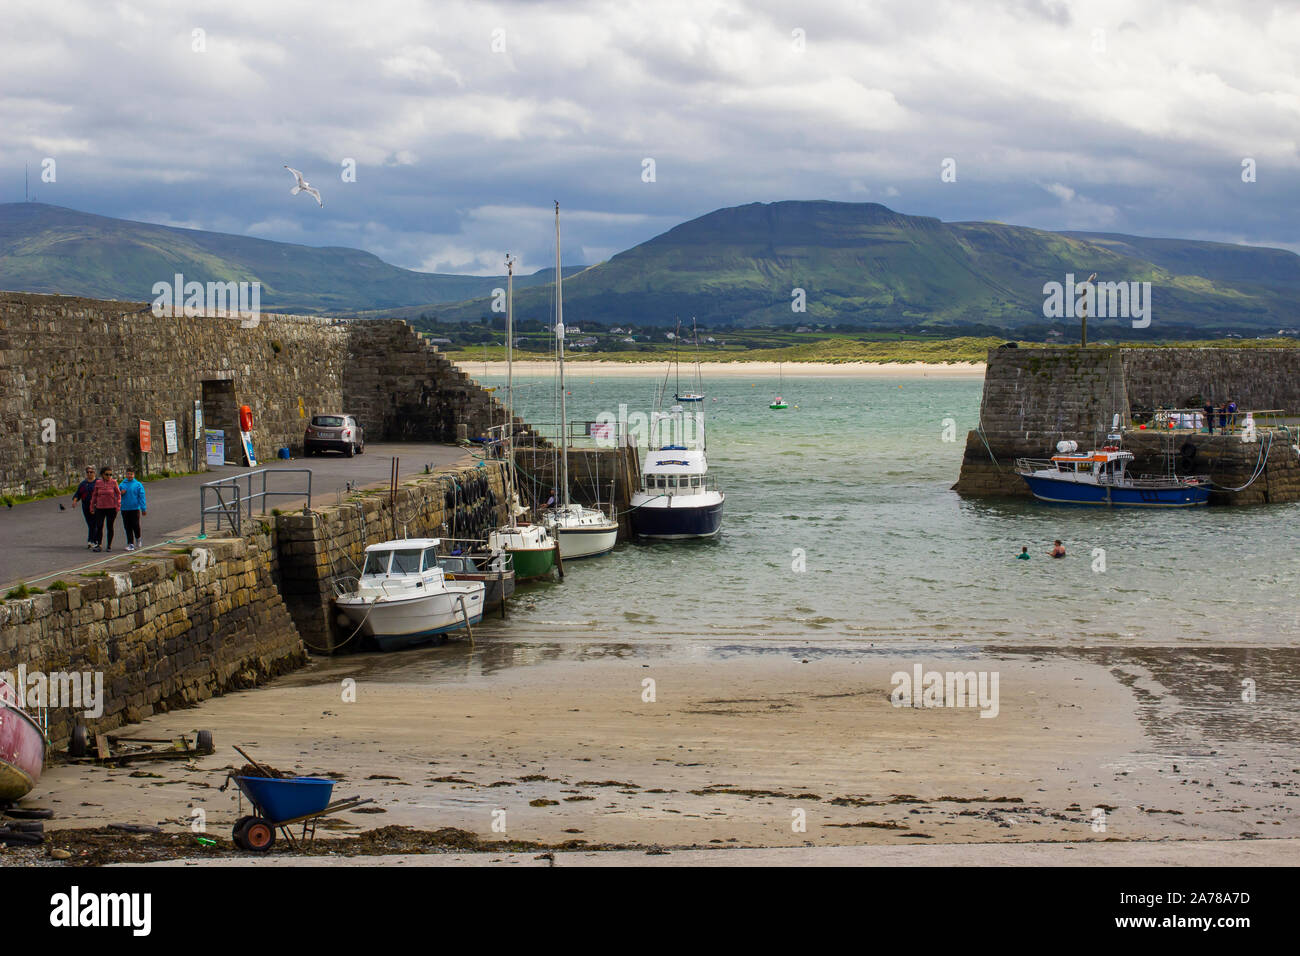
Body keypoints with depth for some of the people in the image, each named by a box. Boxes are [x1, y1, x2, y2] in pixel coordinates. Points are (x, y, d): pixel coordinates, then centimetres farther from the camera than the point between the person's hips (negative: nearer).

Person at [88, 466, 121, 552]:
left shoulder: (113, 483, -3)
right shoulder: (98, 483, 1)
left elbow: (118, 494, 3)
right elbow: (94, 495, 9)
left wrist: (118, 505, -5)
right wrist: (92, 507, 9)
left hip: (111, 508, -1)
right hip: (100, 508, 1)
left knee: (110, 527, 5)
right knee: (99, 526, -5)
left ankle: (109, 546, 14)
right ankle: (97, 544, 4)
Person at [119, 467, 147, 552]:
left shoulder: (138, 485, 1)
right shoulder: (122, 485, 9)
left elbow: (141, 497, -2)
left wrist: (143, 509, -7)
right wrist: (121, 493, -9)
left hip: (135, 509, -3)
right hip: (125, 509, 3)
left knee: (136, 526, -5)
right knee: (128, 528, 2)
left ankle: (138, 538, 23)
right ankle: (130, 544, 6)